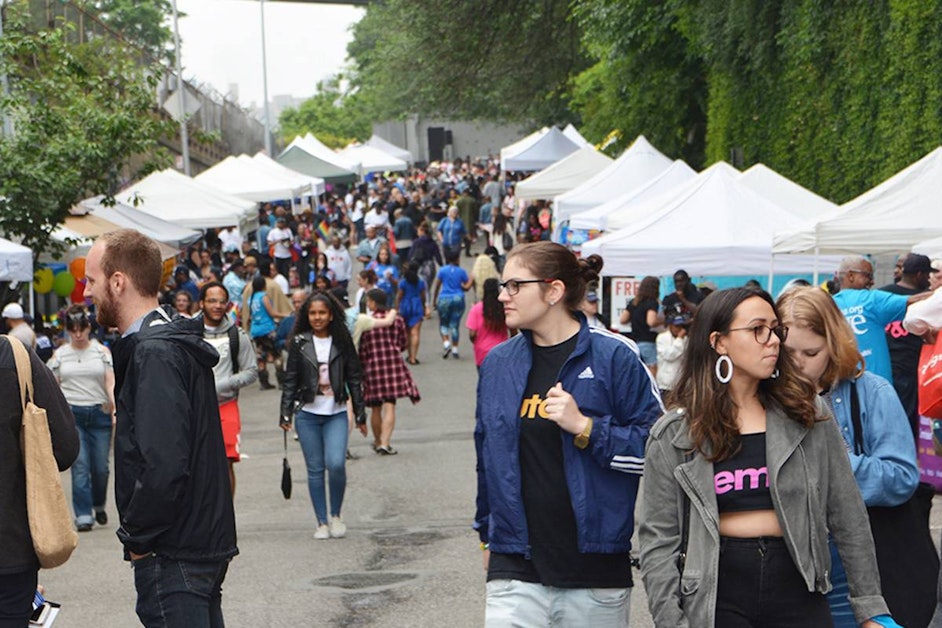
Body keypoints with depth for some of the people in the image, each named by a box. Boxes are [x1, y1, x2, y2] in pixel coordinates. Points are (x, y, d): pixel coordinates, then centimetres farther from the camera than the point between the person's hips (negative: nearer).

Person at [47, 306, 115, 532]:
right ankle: (83, 515, -6)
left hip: (99, 413, 0)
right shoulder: (59, 354, 8)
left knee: (100, 467, 4)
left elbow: (110, 383, 0)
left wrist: (115, 409, -12)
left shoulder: (102, 351, 6)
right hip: (71, 413, 0)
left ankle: (98, 505, 29)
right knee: (80, 465, -9)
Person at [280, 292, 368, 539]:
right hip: (307, 414, 1)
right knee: (315, 469, 2)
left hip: (336, 414, -1)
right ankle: (322, 522, 12)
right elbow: (290, 380, 5)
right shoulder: (299, 343, 2)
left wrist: (360, 414, 7)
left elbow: (354, 379, 8)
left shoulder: (342, 342, 3)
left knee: (336, 463, -16)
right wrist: (286, 414, -2)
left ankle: (336, 515, 5)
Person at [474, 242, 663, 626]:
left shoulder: (614, 357, -5)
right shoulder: (497, 363, 9)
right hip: (516, 570, 3)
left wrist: (585, 427, -18)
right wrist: (487, 534, 27)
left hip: (597, 567, -3)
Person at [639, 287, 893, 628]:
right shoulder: (673, 434, 0)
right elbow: (658, 539, -1)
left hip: (798, 591, 1)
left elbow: (848, 518, 5)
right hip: (714, 598, -1)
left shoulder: (809, 416, 3)